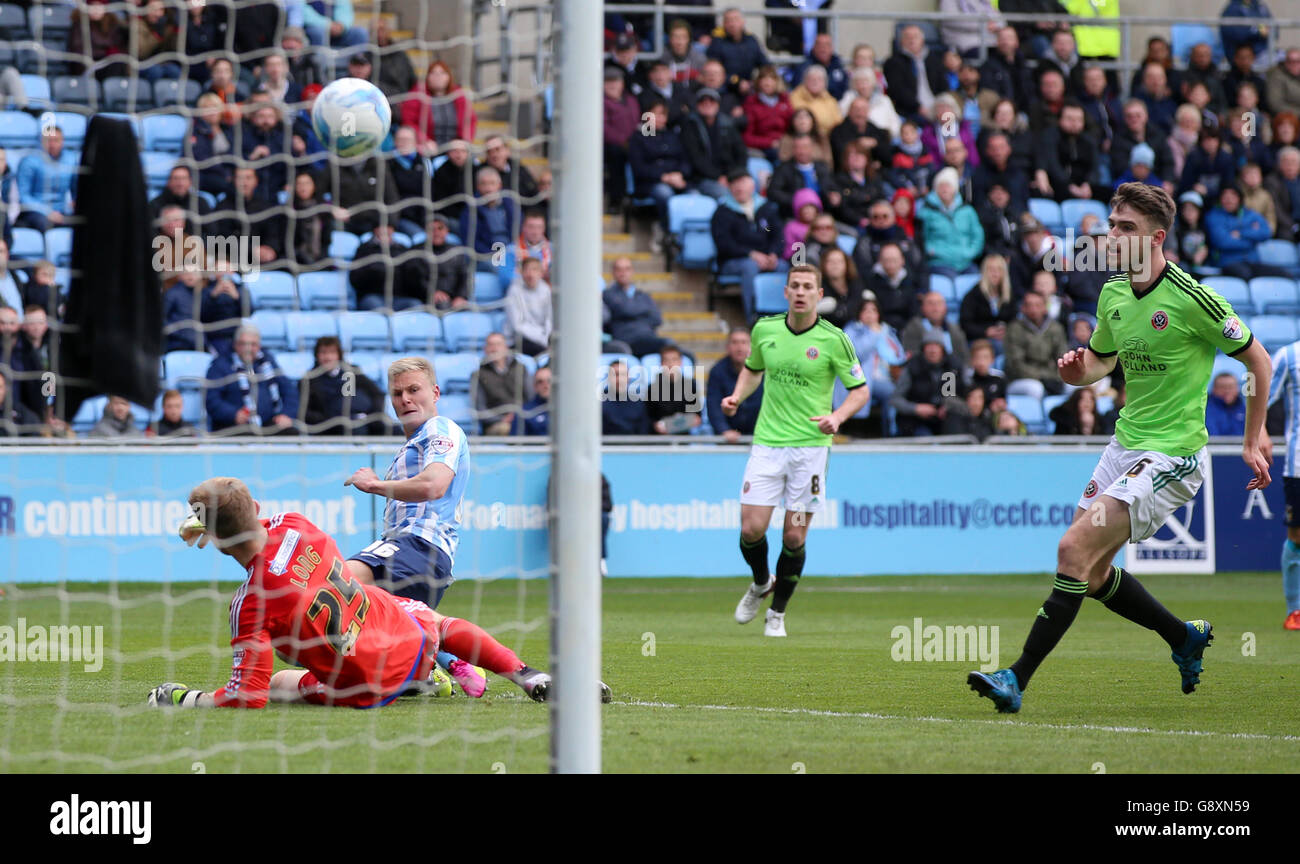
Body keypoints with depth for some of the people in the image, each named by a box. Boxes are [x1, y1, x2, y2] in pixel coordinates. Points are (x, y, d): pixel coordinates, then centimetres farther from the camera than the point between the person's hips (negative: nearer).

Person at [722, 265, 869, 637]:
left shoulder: (833, 340, -6)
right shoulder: (764, 330, 3)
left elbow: (861, 390, 1)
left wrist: (837, 416, -17)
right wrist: (737, 397, 4)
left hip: (810, 446, -2)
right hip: (767, 443, 2)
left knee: (794, 538, -1)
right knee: (751, 529, -6)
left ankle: (777, 613, 18)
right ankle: (761, 583, 27)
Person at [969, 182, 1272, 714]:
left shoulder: (1192, 300, -17)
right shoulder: (1113, 296, 5)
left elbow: (1258, 360, -5)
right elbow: (1101, 359, 22)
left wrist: (1253, 439, -3)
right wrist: (1077, 370, -3)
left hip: (1173, 455, -8)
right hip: (1125, 444, 8)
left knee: (1075, 550, -18)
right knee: (1092, 573, 10)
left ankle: (1018, 679, -16)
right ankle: (1185, 639, 32)